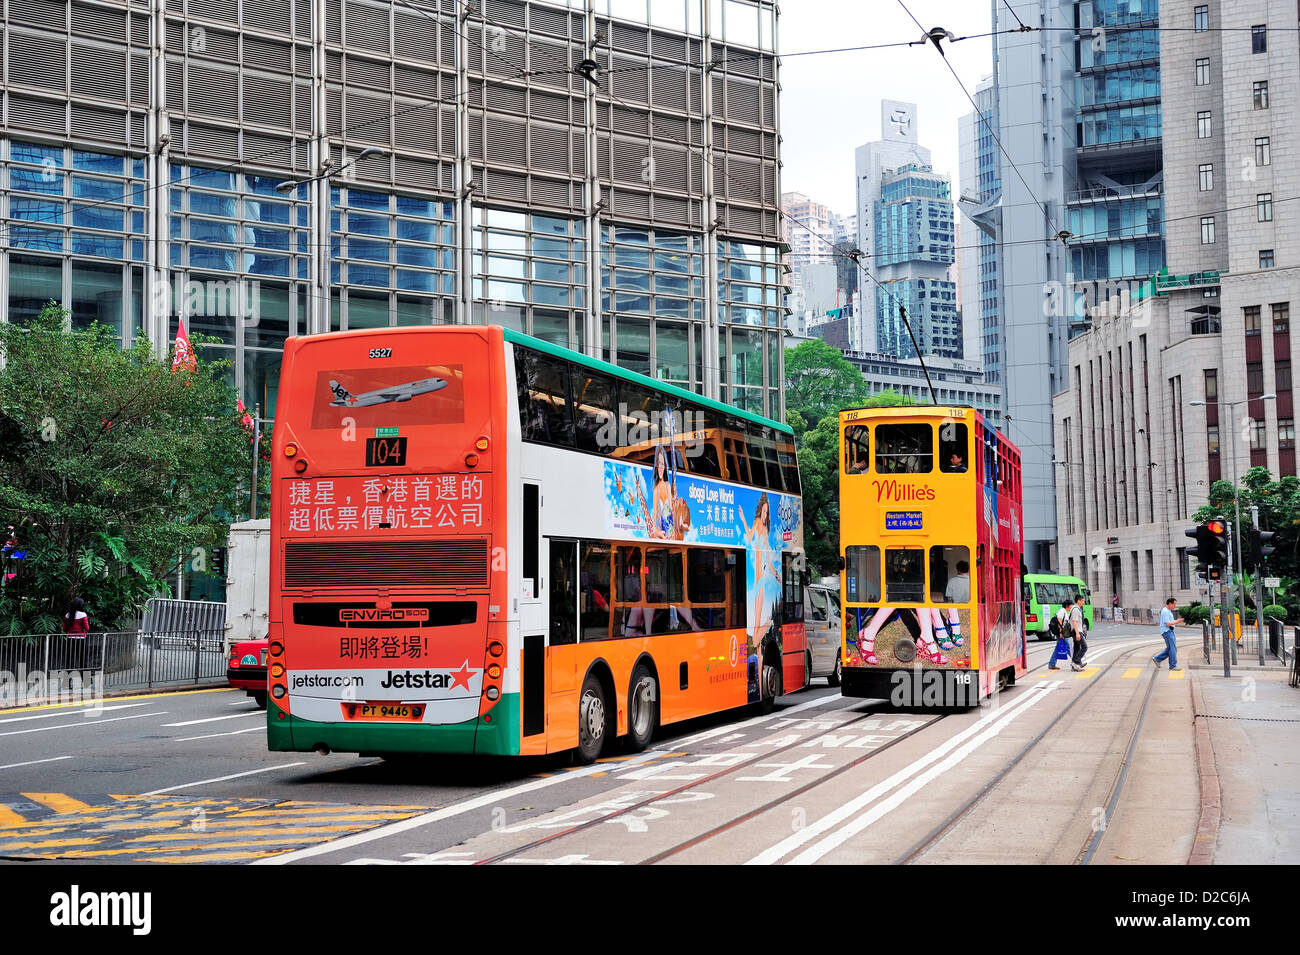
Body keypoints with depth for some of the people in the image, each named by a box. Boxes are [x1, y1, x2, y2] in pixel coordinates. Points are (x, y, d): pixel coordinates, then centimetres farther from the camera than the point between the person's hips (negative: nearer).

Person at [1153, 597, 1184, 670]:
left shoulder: (1168, 611, 17)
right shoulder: (1165, 612, -17)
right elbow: (1167, 623, -22)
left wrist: (1177, 620, 9)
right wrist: (1177, 621, -15)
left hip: (1170, 631, 11)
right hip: (1167, 631, -11)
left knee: (1169, 648, 13)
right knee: (1172, 648, -6)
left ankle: (1157, 659, 18)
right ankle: (1173, 666, -1)